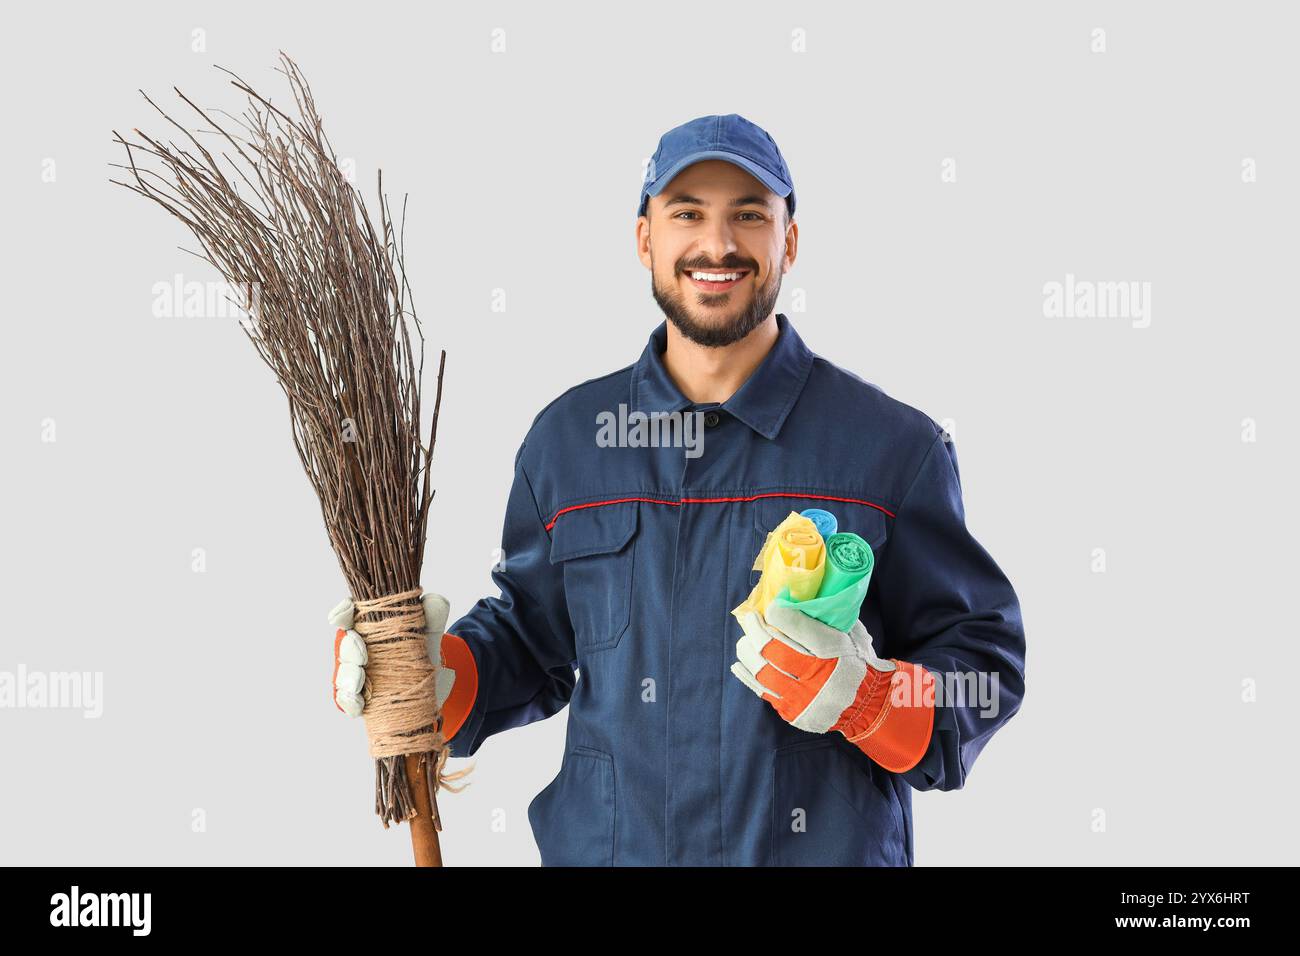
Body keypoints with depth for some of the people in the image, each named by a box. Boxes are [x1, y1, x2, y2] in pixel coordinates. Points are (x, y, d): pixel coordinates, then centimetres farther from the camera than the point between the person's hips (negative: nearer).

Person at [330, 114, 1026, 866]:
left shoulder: (894, 444, -7)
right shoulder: (568, 438, 3)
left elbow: (985, 659, -6)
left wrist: (861, 699, -22)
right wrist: (435, 676, -5)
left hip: (830, 847, -2)